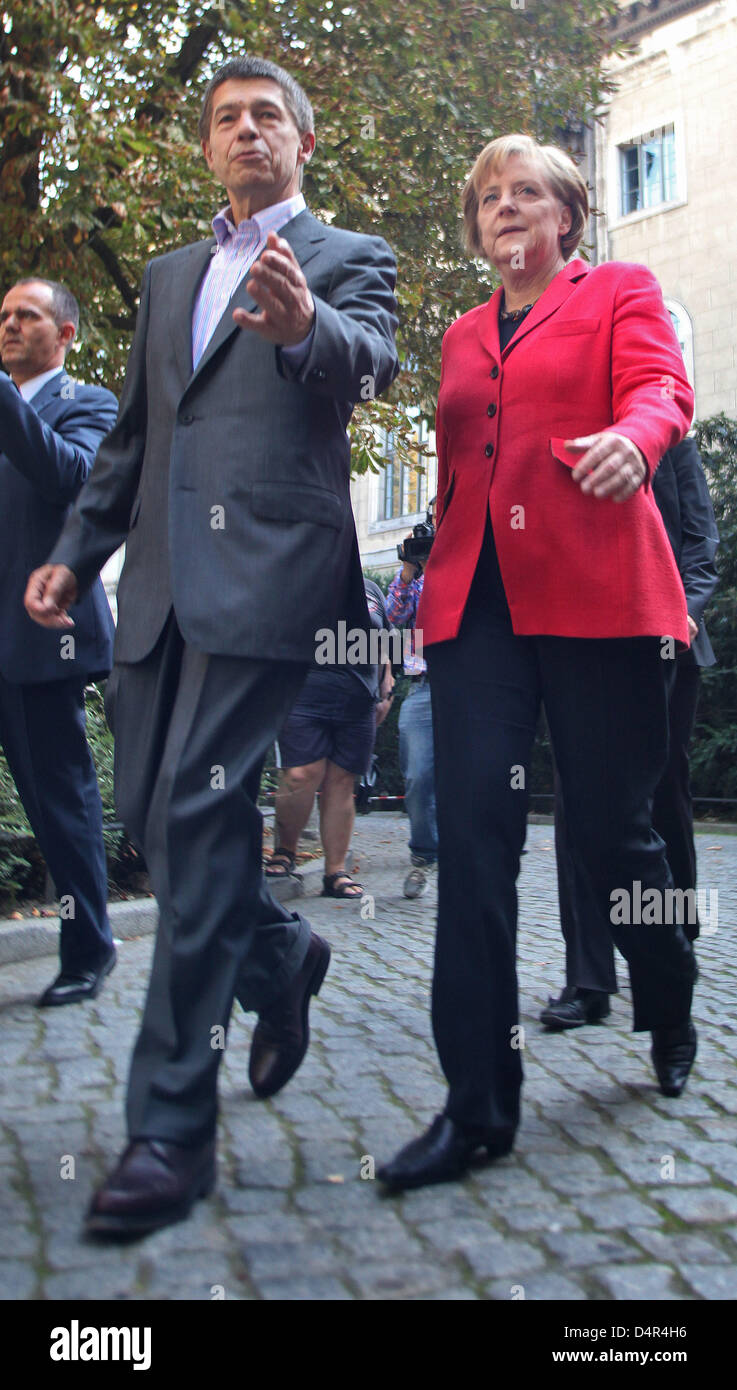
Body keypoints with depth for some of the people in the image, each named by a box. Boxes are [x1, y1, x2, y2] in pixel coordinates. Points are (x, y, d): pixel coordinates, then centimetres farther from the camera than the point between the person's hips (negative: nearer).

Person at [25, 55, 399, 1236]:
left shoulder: (349, 256, 10)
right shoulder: (170, 276, 26)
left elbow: (372, 361, -12)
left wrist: (305, 324, -35)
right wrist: (74, 552, 15)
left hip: (268, 568, -6)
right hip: (164, 576, 7)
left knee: (198, 815, -14)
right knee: (151, 814, 7)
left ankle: (173, 1128, -8)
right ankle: (282, 956, 35)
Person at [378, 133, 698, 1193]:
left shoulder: (622, 293, 13)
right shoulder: (463, 335, 26)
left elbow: (660, 389, -6)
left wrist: (630, 439, -29)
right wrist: (437, 589, 17)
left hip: (594, 591, -3)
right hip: (477, 599, 4)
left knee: (610, 826, -1)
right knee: (473, 831, -8)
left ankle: (670, 1010, 31)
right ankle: (479, 1106, -4)